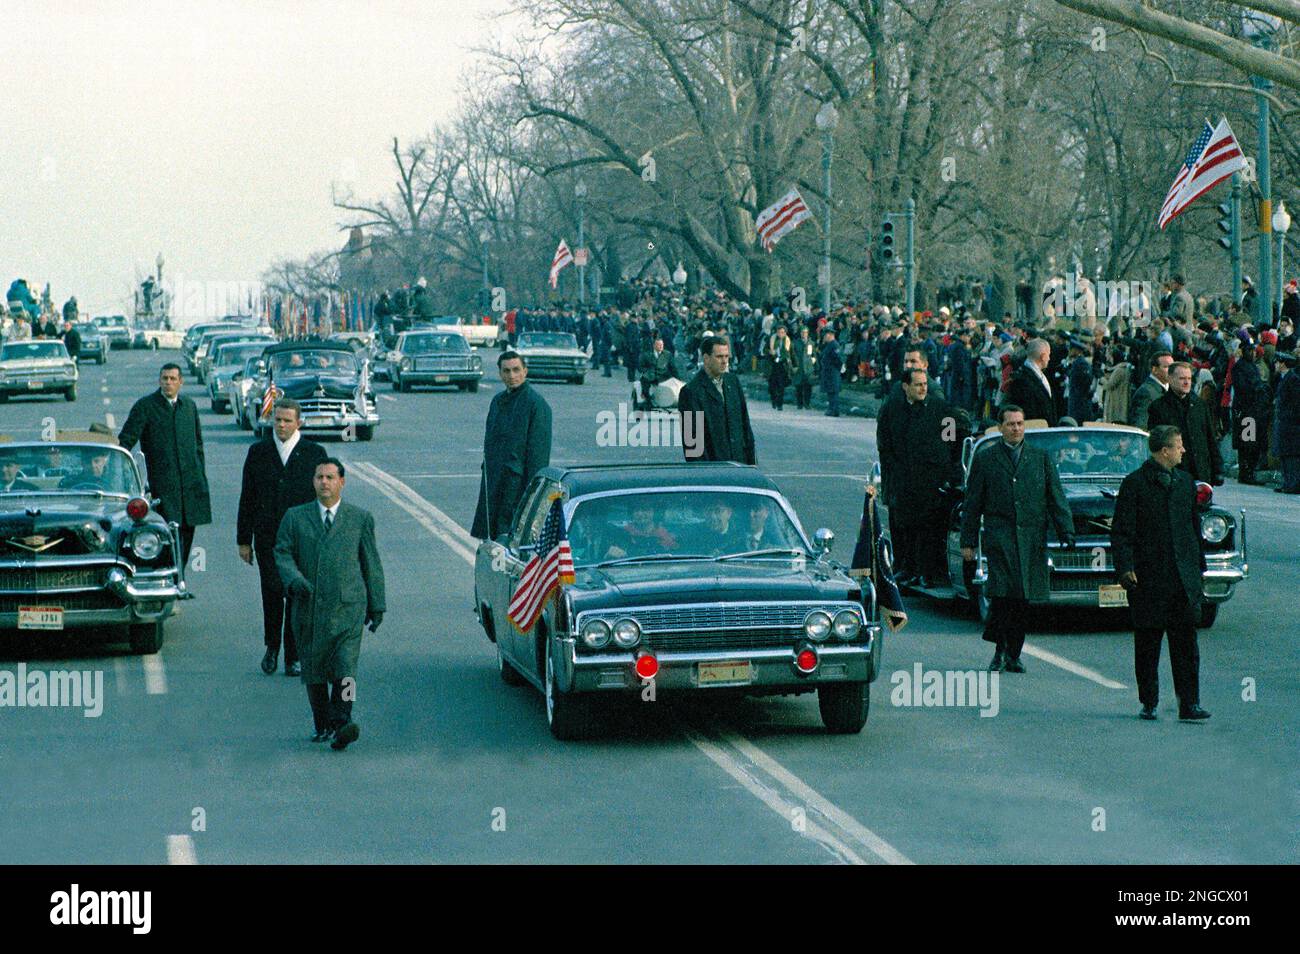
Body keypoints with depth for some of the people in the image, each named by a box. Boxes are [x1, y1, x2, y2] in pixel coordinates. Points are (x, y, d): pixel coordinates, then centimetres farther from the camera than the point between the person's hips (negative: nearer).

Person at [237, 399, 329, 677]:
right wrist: (243, 540, 6)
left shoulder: (314, 453, 3)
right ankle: (272, 646, 13)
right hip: (267, 537, 1)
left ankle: (293, 657, 7)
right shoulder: (258, 452, 7)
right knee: (272, 590, -7)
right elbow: (247, 498, 9)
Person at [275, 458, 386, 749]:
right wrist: (294, 580, -17)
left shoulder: (360, 518, 10)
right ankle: (322, 726, 18)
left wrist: (377, 605, 13)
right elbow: (283, 554, 4)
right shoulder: (295, 517, 11)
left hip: (348, 607, -2)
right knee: (314, 670, 6)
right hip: (308, 606, 2)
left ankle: (341, 726, -25)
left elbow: (371, 562, 13)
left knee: (345, 667, -16)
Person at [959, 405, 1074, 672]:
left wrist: (1066, 533, 0)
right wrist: (968, 542, 6)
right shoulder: (985, 459, 9)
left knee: (1023, 599, 2)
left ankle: (1012, 655, 11)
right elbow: (972, 504, 10)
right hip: (999, 536, -2)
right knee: (1002, 592, -18)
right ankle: (1001, 649, -7)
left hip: (1032, 537, 2)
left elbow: (1056, 498, 11)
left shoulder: (1041, 457, 12)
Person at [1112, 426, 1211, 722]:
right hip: (1147, 578, -4)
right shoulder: (1135, 484, -4)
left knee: (1186, 641, -4)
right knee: (1147, 644, 5)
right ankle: (1148, 704, 15)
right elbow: (1121, 531, -6)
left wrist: (1198, 565, 16)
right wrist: (1125, 567, -16)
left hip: (1183, 577, 4)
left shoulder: (1185, 482, 13)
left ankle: (1189, 704, -4)